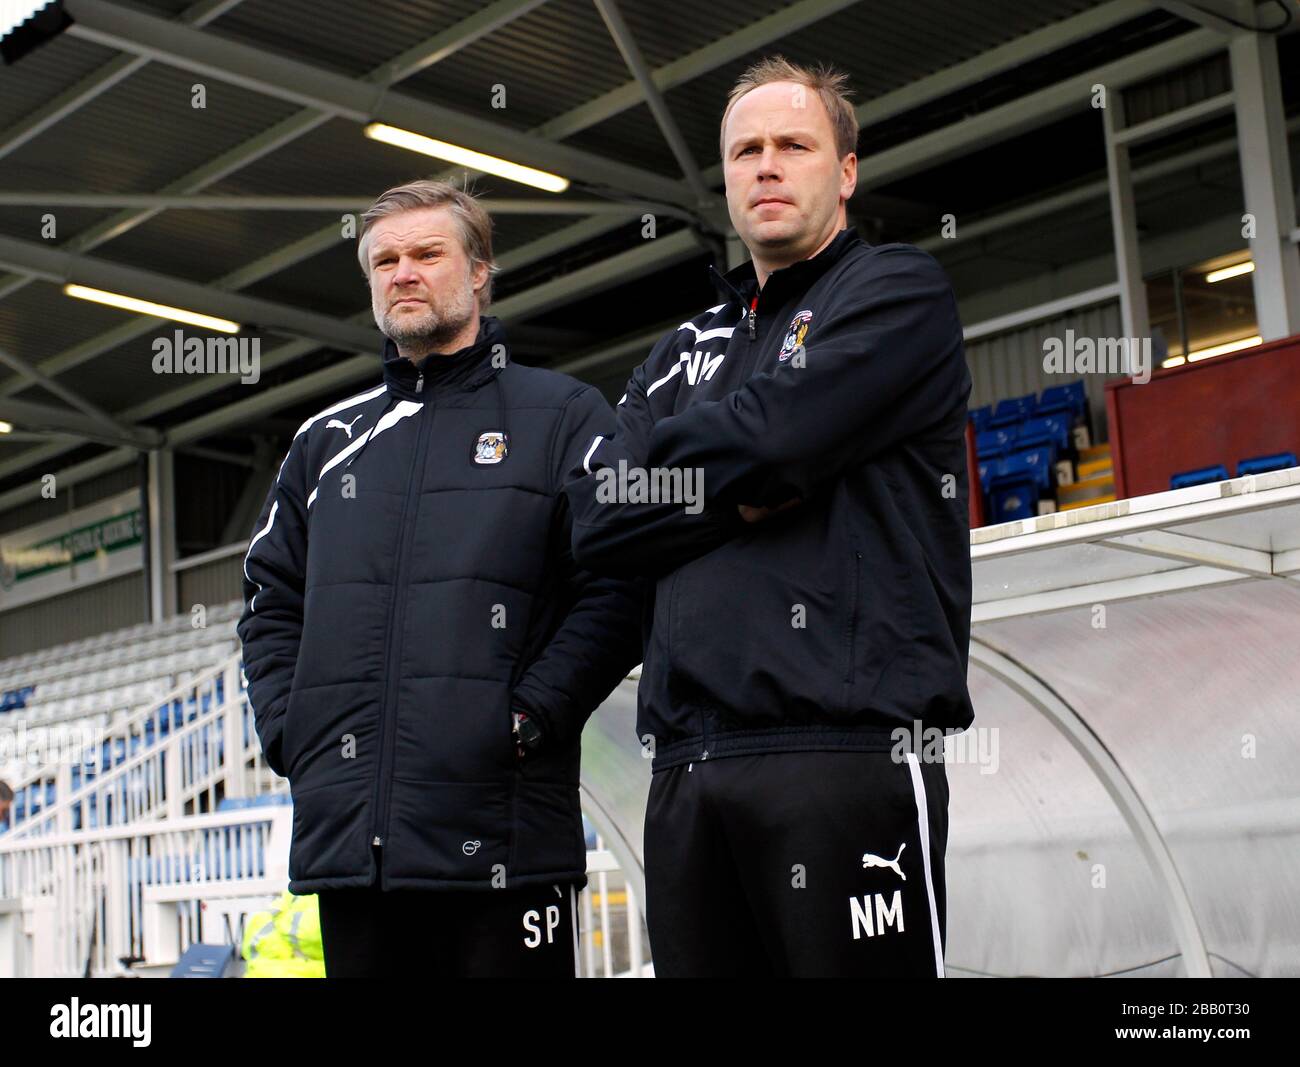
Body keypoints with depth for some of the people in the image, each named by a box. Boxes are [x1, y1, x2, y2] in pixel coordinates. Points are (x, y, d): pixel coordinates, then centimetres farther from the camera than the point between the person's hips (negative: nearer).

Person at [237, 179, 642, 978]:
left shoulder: (560, 417, 5)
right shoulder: (326, 441, 20)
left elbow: (615, 590, -5)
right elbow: (271, 602, 21)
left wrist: (528, 718, -14)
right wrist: (287, 729, 6)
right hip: (346, 833, 5)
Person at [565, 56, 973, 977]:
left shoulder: (899, 289, 7)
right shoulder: (688, 349, 25)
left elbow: (772, 434, -10)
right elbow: (597, 520, 10)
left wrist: (675, 456, 9)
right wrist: (741, 491, -3)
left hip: (846, 748, -6)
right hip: (687, 763, 6)